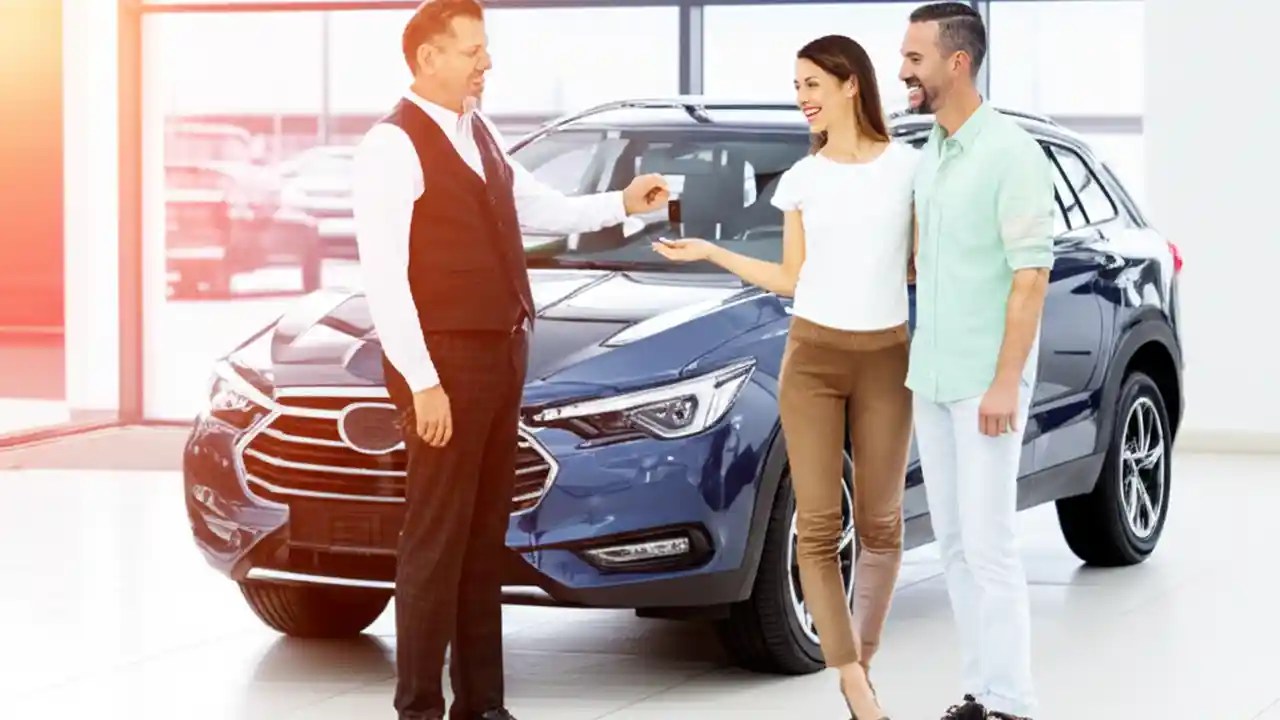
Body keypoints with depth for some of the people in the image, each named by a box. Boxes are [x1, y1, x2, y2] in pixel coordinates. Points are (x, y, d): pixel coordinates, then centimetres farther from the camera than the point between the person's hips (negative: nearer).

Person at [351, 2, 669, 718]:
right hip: (446, 363, -8)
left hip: (502, 354, 8)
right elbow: (384, 276, -17)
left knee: (485, 537, 12)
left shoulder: (481, 134, 13)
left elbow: (539, 206, 26)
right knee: (437, 542, -4)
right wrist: (422, 384, -20)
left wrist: (620, 204, 13)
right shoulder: (393, 146, -13)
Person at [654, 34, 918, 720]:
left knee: (879, 524, 4)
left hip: (886, 358, -1)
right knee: (818, 525, -6)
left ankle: (860, 663, 19)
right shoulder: (802, 177, 6)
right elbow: (792, 278, 9)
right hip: (812, 355, 1)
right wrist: (708, 252, 5)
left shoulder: (907, 166, -1)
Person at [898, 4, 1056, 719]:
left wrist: (1005, 383, -20)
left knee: (989, 545, -8)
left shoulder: (1012, 154, -14)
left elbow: (1031, 275, -17)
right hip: (932, 379, 8)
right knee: (954, 543, 9)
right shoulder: (932, 156, 11)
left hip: (985, 384, -8)